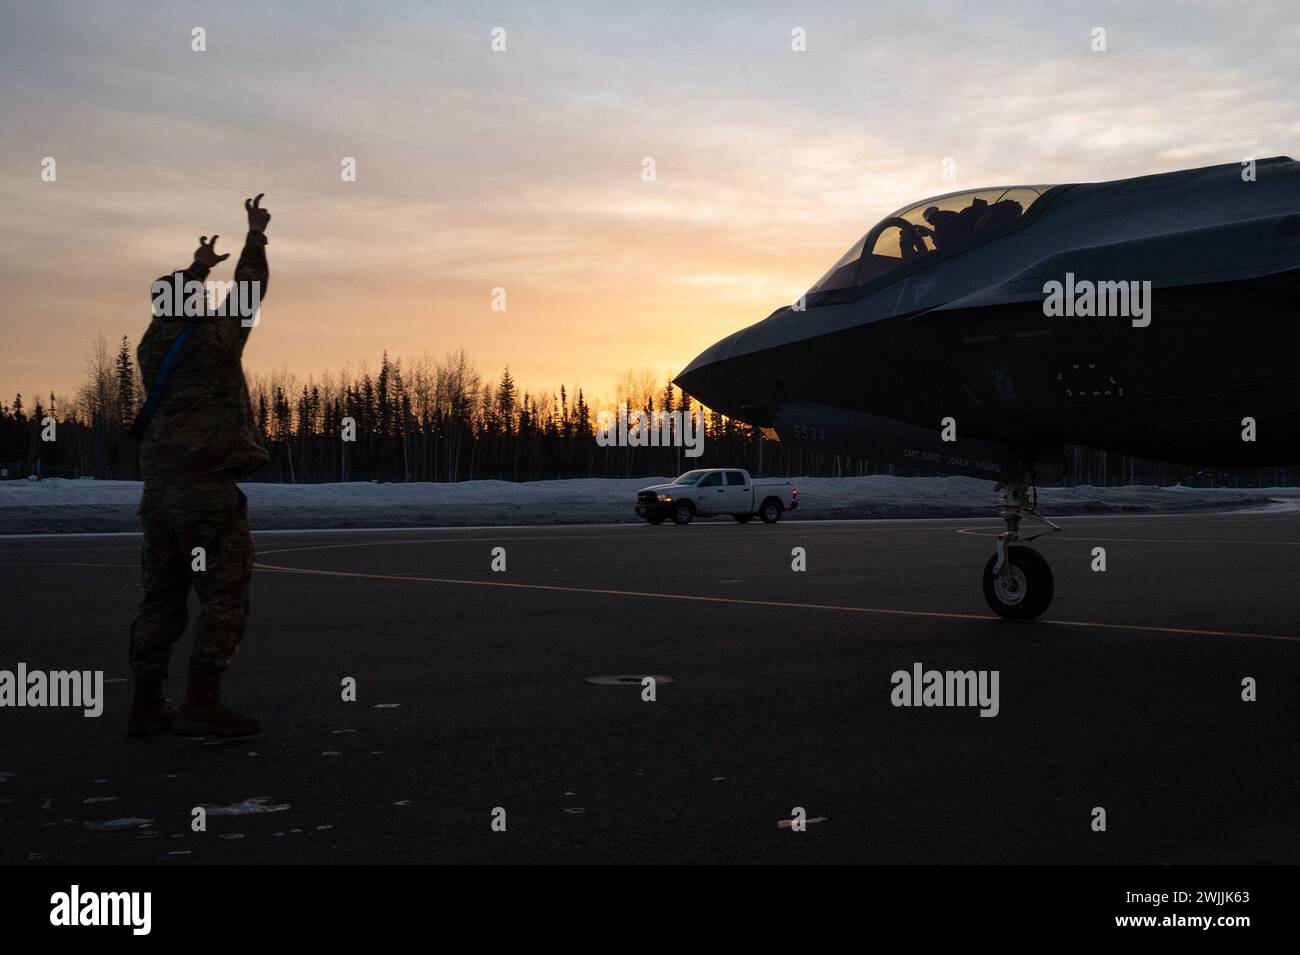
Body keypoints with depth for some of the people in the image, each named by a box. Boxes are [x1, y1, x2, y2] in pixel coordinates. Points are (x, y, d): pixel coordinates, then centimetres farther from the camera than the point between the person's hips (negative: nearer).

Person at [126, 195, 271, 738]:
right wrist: (256, 234, 22)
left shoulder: (152, 346, 11)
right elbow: (248, 289, 9)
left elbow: (173, 308, 32)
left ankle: (146, 705, 13)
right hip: (208, 485, -7)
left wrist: (197, 267, 45)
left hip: (158, 488, 7)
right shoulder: (216, 338, -4)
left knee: (162, 596, 11)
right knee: (224, 595, -5)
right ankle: (201, 704, -12)